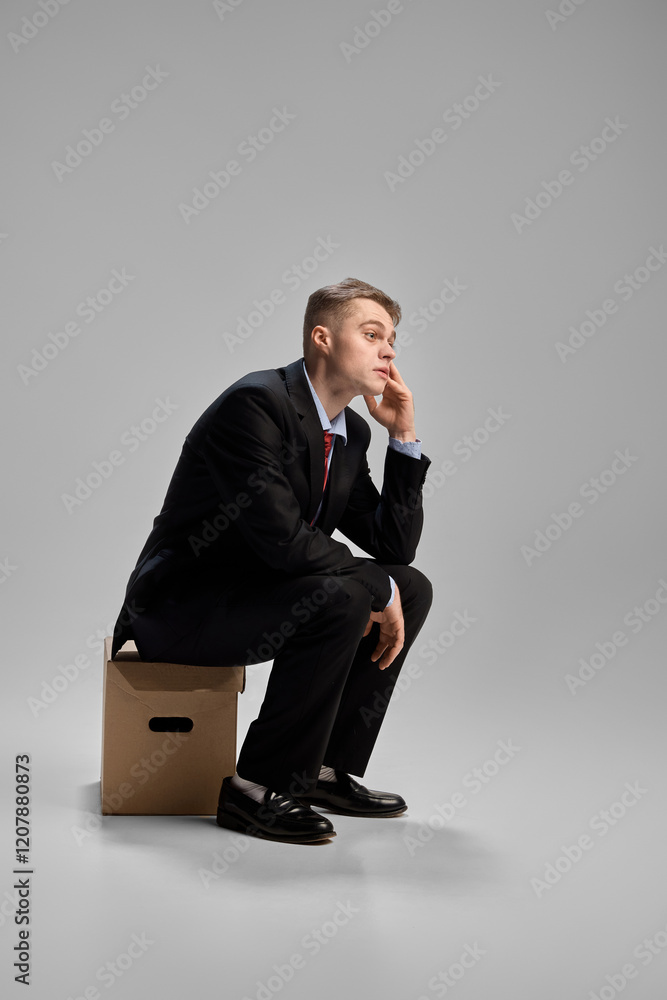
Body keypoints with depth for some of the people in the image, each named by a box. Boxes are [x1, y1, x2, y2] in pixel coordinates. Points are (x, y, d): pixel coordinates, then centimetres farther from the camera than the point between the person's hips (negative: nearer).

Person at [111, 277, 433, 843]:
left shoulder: (352, 432, 8)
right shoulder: (256, 402, -20)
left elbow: (395, 547, 7)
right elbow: (282, 537, -29)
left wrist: (404, 437, 0)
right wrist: (378, 590, -18)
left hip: (256, 597, 9)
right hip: (180, 608, -9)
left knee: (412, 587, 2)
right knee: (341, 598, -30)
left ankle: (328, 769, 6)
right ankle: (257, 788, -16)